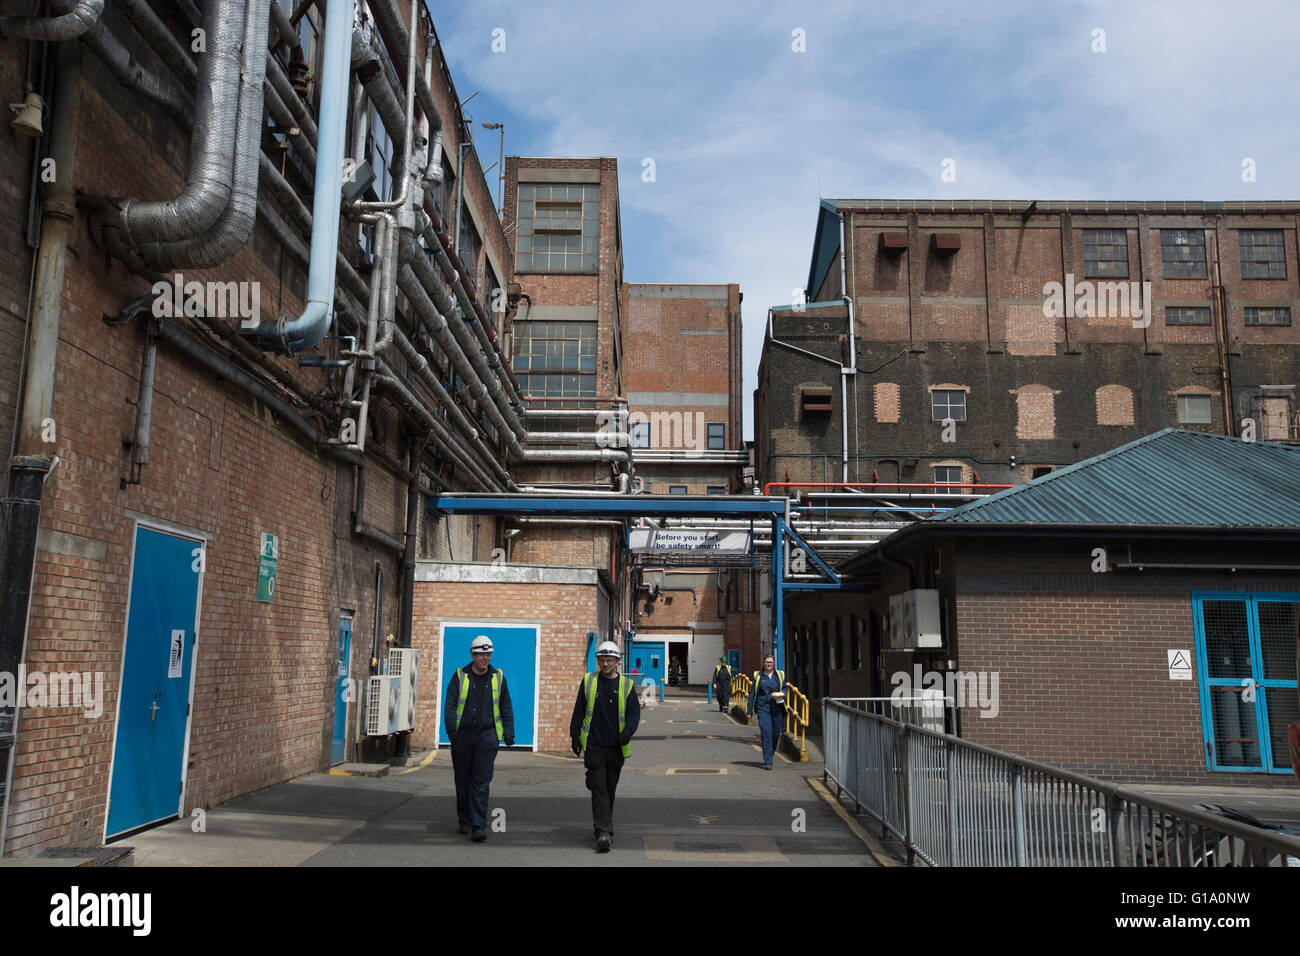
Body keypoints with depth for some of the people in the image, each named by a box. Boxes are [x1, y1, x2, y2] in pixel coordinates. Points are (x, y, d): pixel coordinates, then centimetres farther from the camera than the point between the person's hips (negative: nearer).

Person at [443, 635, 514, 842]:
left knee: (481, 782, -8)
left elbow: (506, 707, 14)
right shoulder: (460, 676, 3)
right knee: (462, 781, 10)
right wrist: (452, 729, -14)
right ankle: (464, 822, 26)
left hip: (487, 735, -1)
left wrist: (509, 732, 6)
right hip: (462, 735, 1)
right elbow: (450, 705, -2)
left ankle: (478, 826, -9)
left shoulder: (498, 677, 7)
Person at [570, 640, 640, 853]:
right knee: (599, 788, -10)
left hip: (617, 746, 2)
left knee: (610, 789, 12)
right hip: (594, 745, -2)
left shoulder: (627, 685, 5)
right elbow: (578, 711, 10)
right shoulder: (588, 682, 5)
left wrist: (628, 731, -16)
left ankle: (600, 826, 30)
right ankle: (604, 832, -14)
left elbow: (634, 711, 2)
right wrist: (575, 736, 6)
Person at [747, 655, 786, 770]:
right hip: (763, 708, -2)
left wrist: (782, 695, -7)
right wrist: (749, 711, 4)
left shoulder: (780, 675, 12)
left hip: (777, 707, 2)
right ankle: (768, 762, -9)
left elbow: (784, 688, 18)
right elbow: (752, 693, 8)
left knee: (776, 733, 6)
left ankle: (768, 755, 31)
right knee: (766, 733, -12)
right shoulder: (758, 676, 7)